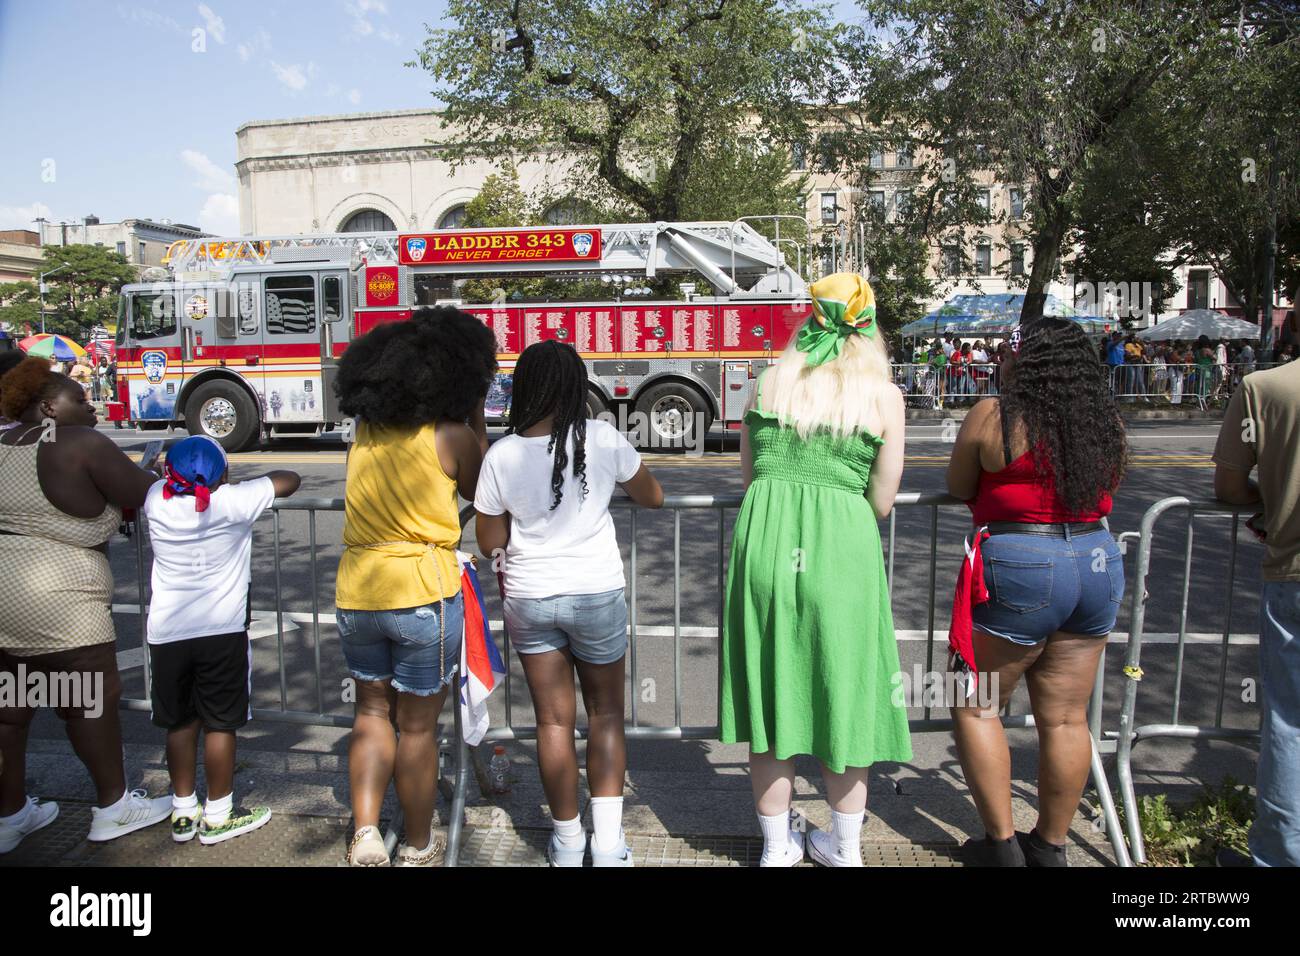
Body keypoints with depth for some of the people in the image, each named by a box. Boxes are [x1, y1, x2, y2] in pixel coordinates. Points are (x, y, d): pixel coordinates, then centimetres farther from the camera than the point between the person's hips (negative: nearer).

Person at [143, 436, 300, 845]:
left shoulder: (158, 498, -2)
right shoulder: (234, 500, -13)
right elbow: (290, 480, 1)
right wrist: (236, 482, 13)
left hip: (167, 630, 4)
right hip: (221, 630, -4)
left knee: (180, 723, 15)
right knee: (220, 723, 7)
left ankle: (183, 812, 26)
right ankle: (217, 816, 18)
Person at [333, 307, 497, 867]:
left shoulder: (365, 428, 4)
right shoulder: (451, 435, -11)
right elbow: (481, 490, 6)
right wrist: (477, 421, 7)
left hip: (357, 592, 5)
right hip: (424, 593, -4)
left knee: (372, 710, 21)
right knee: (417, 726, 9)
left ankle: (366, 833, 14)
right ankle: (418, 848, 25)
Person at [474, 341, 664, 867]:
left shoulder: (501, 455, -8)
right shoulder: (603, 439, -11)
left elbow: (490, 543, 1)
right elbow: (652, 497, 5)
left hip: (528, 600, 1)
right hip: (597, 593, -1)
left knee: (553, 720, 13)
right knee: (605, 715, 15)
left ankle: (567, 841, 24)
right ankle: (608, 840, 13)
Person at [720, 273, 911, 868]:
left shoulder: (770, 381, 8)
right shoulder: (884, 397, 2)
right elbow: (881, 502, 4)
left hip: (764, 541, 2)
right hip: (841, 547, -1)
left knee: (771, 692, 13)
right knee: (842, 694, 15)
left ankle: (776, 846, 28)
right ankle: (845, 848, 32)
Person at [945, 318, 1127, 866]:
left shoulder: (994, 417, -8)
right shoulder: (1109, 426, 5)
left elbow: (958, 489, 2)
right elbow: (1104, 495, 17)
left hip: (1018, 571, -6)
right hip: (1098, 567, 6)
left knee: (976, 707, 9)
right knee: (1066, 718, 13)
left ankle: (1002, 843, 15)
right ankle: (1050, 847, 25)